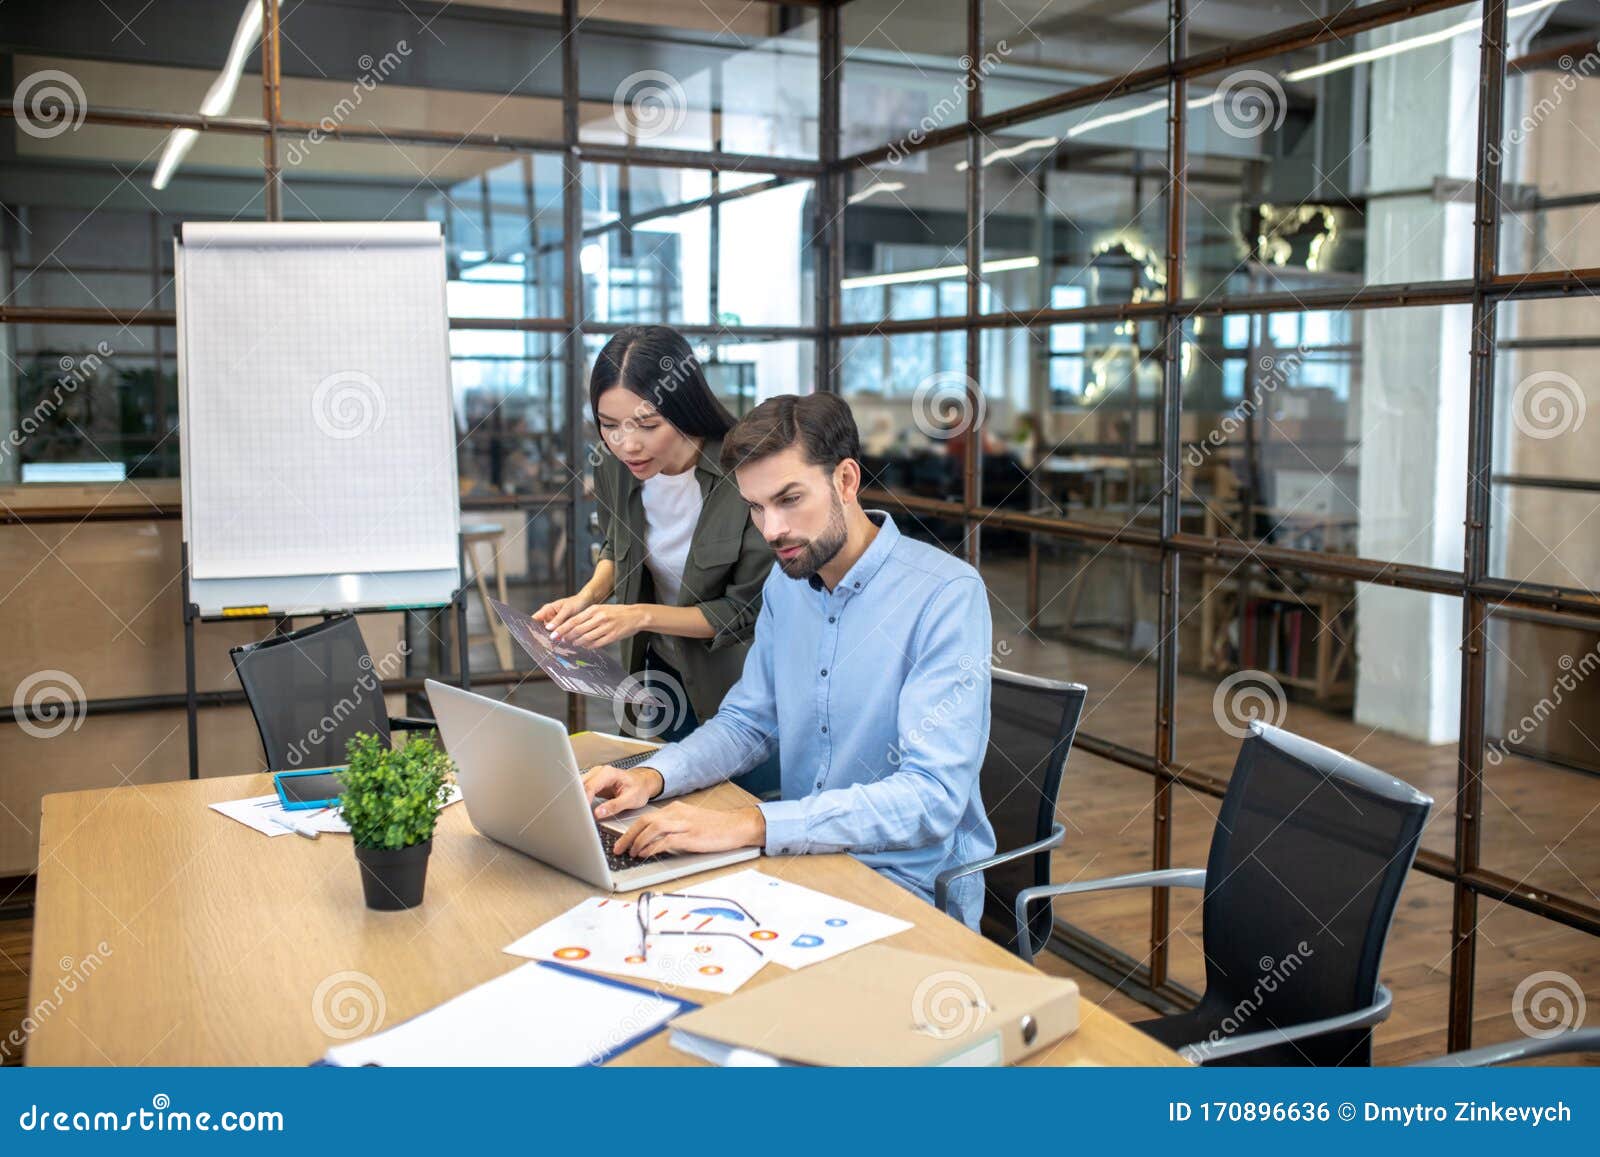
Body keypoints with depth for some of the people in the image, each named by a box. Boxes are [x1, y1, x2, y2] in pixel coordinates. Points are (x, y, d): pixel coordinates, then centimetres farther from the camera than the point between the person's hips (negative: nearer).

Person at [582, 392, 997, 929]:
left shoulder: (948, 594, -19)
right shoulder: (786, 584, 6)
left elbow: (932, 796, -26)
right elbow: (747, 723, 14)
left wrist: (748, 824, -34)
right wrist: (651, 777, -7)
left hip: (910, 884, -6)